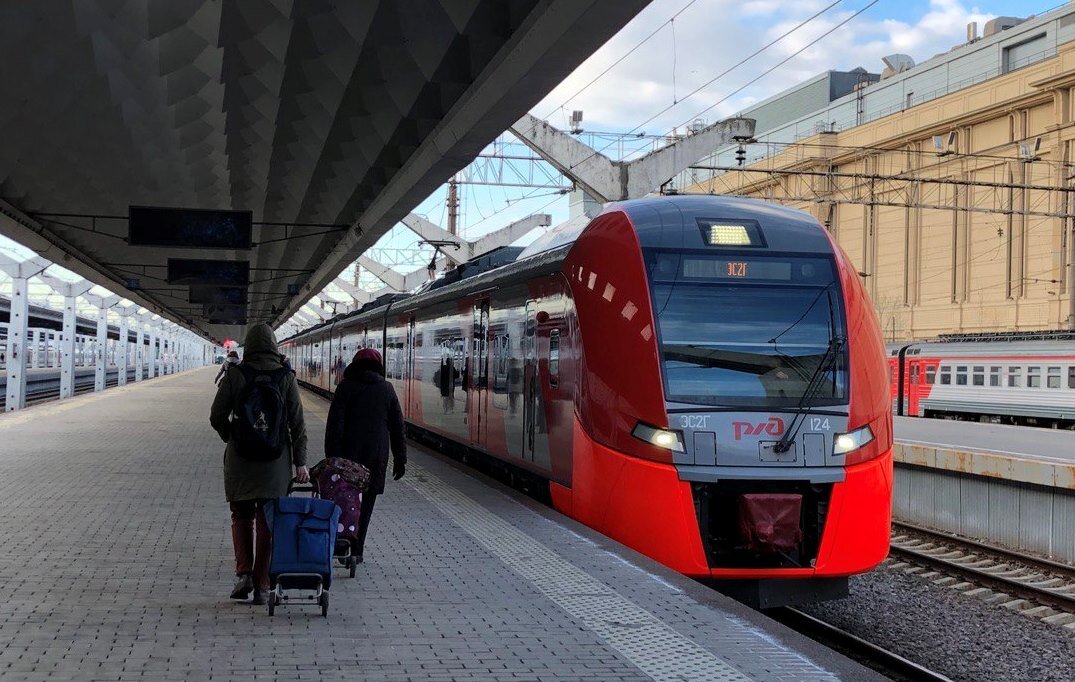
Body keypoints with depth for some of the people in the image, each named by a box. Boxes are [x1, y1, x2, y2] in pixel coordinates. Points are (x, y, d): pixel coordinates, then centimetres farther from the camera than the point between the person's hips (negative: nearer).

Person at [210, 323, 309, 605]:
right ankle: (261, 587, 8)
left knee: (241, 517, 15)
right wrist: (300, 461, 2)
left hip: (240, 457, -1)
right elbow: (297, 423, -2)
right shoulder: (286, 377, -2)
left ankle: (244, 573, -2)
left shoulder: (234, 374, -5)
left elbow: (217, 417, -4)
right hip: (276, 459, 1)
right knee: (267, 521, 8)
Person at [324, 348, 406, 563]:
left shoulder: (346, 386, 0)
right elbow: (397, 427, 8)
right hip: (376, 456, 2)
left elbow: (335, 423, -7)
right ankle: (356, 551, 5)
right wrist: (400, 460, 13)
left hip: (348, 453, -1)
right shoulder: (387, 389, 7)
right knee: (365, 505, 6)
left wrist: (332, 456, -8)